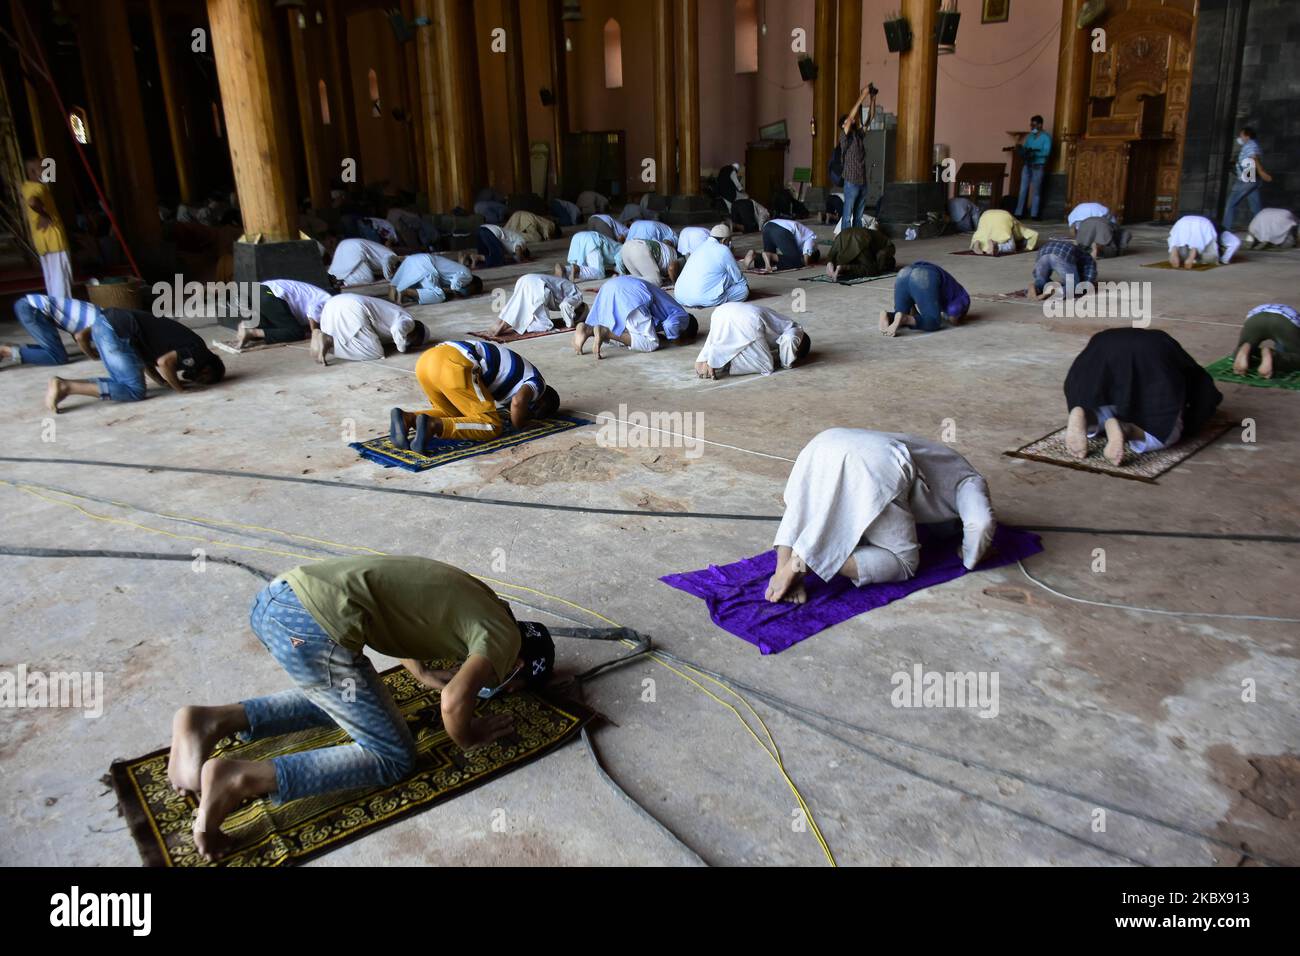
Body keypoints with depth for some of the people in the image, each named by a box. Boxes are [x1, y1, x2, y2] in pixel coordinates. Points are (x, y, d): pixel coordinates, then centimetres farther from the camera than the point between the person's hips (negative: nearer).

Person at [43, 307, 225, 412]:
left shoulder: (186, 343, 25)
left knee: (124, 383, 16)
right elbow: (164, 362, -17)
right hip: (117, 330, -9)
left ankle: (62, 383, 4)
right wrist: (178, 387, -1)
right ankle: (66, 387, -11)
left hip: (105, 322, 9)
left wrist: (165, 382, 13)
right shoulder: (198, 352, -2)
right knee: (135, 390, -4)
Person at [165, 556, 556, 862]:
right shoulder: (504, 635, 3)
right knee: (393, 758, 4)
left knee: (342, 702, 32)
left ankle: (211, 721, 16)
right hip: (313, 623, -9)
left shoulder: (474, 601, 28)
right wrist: (467, 738, 9)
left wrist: (426, 675, 33)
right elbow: (454, 702, -12)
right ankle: (239, 780, -8)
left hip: (278, 595, 9)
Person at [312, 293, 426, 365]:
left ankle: (325, 338, -4)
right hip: (352, 310, -9)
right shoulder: (408, 321, 6)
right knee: (375, 353, -6)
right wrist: (403, 348, 1)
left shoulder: (398, 314, 32)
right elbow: (397, 329, -16)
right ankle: (328, 341, -18)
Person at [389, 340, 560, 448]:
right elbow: (518, 401, -8)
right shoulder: (537, 383, 12)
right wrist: (518, 424, 9)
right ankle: (433, 425, -20)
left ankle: (407, 418, 0)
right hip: (455, 365, -9)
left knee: (453, 414, 27)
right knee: (492, 426, -1)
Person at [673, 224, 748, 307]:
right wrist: (746, 285, 30)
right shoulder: (723, 250, 0)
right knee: (744, 290, 2)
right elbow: (739, 278, 8)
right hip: (704, 299, -8)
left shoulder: (700, 247, 21)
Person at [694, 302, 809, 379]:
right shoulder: (797, 331, 19)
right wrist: (787, 364, 11)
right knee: (766, 367, 4)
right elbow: (788, 340, -5)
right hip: (746, 321, -8)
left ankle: (704, 359, 0)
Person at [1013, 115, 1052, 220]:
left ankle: (1034, 214, 2)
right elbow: (1023, 148, 10)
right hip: (1027, 165, 5)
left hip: (1038, 166, -5)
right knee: (1023, 190, 2)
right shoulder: (1029, 136, 13)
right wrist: (1023, 151, -13)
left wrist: (1034, 152, -26)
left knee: (1036, 191, -1)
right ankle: (1018, 213, 4)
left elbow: (1046, 152, -15)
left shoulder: (1046, 137, -5)